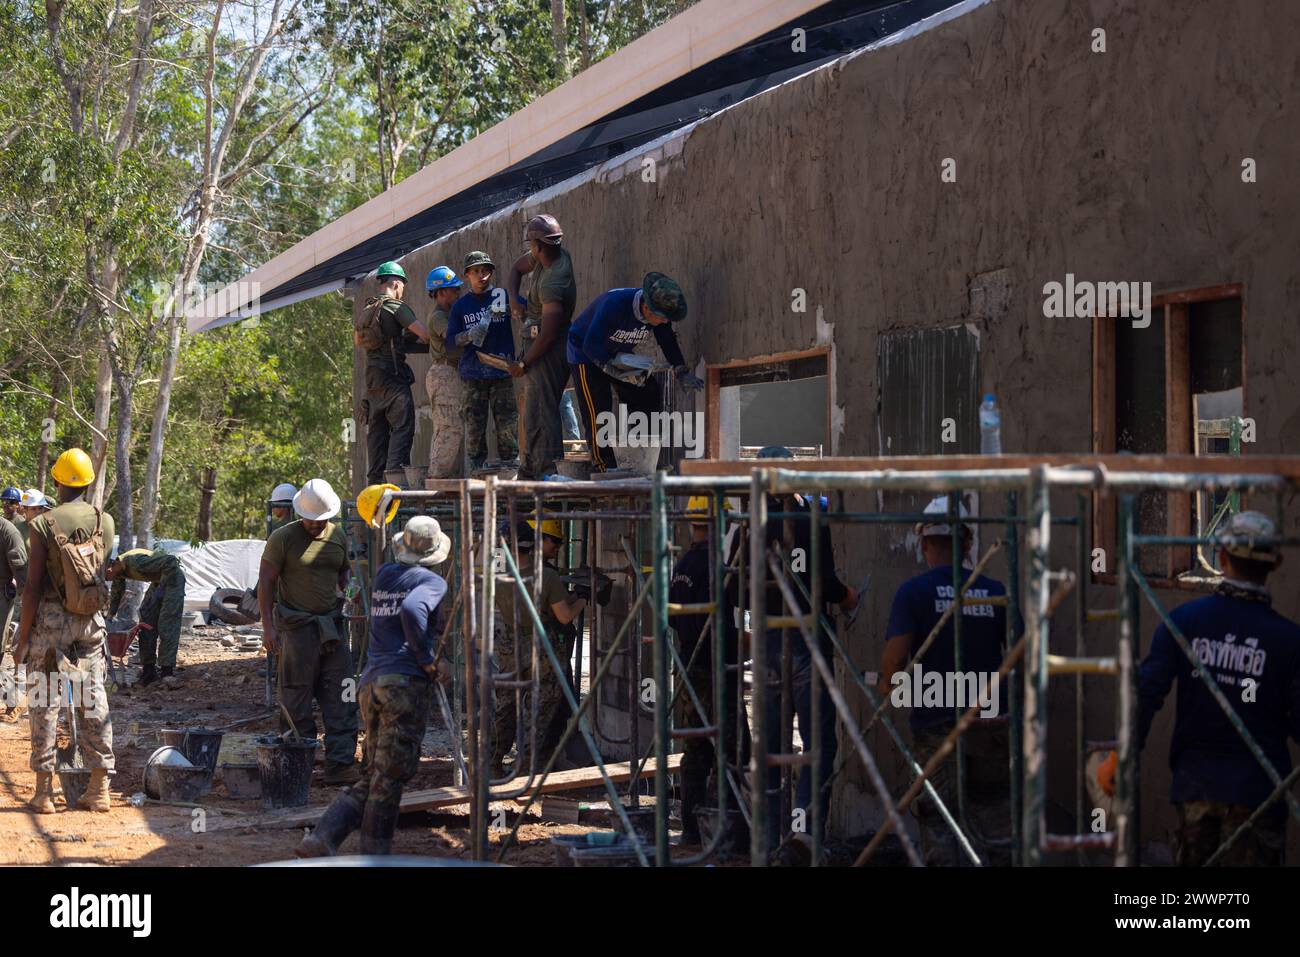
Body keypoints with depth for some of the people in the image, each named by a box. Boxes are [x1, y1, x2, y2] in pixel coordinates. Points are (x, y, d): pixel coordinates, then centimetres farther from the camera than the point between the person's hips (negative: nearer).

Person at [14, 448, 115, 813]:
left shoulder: (43, 525, -11)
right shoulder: (105, 521, 1)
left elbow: (33, 587, -12)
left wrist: (23, 637, -5)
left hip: (50, 618, -3)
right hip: (92, 619, 3)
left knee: (45, 701, 3)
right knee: (93, 700, 7)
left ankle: (44, 790, 2)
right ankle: (99, 788, 7)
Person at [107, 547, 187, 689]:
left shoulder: (136, 562, -34)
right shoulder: (119, 571, -4)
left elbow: (171, 561, -36)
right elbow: (116, 594, 16)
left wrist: (161, 588, -28)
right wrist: (110, 616, 17)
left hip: (172, 577, -9)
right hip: (158, 580, 9)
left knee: (167, 626, -15)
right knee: (146, 622, 2)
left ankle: (167, 671, -16)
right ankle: (148, 669, 5)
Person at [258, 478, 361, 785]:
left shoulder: (338, 536, 9)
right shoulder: (283, 537, -6)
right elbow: (266, 581, -5)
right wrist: (268, 627, -10)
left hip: (331, 624, 5)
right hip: (296, 627, -5)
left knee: (340, 700, -2)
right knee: (297, 700, 1)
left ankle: (340, 765, -1)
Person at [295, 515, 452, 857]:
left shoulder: (384, 574, 17)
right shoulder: (432, 582, -3)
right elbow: (412, 609, -24)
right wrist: (426, 660, -14)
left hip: (370, 683, 7)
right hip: (406, 682, -7)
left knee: (376, 776, 12)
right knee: (390, 776, -2)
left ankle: (321, 839, -1)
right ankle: (374, 855, 1)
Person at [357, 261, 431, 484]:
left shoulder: (367, 309, 15)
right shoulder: (395, 306, -9)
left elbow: (357, 339, 30)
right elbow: (423, 332, -17)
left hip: (372, 374, 8)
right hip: (393, 375, -8)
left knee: (377, 428, 10)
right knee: (402, 426, -9)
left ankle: (376, 478, 9)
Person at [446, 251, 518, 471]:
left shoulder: (504, 296, 8)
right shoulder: (461, 305, 12)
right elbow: (451, 339, 10)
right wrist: (470, 335, -9)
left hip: (502, 372, -1)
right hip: (473, 374, 1)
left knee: (507, 421, -6)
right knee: (475, 423, -1)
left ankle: (511, 465, -3)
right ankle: (476, 467, 4)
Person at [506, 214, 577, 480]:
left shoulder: (553, 281, -25)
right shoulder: (550, 258, 2)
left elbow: (548, 333, -25)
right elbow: (517, 269, 22)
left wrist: (524, 363, -15)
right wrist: (513, 299, 5)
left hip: (548, 351, -10)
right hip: (536, 344, 10)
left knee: (542, 411, -13)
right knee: (532, 411, 14)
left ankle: (547, 471, -16)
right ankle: (530, 468, 20)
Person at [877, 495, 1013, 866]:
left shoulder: (913, 592, -6)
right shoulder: (995, 592, 3)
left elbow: (895, 658, -15)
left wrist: (886, 687, 6)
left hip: (936, 723, -3)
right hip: (991, 722, 3)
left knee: (939, 821, 3)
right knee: (994, 816, 13)